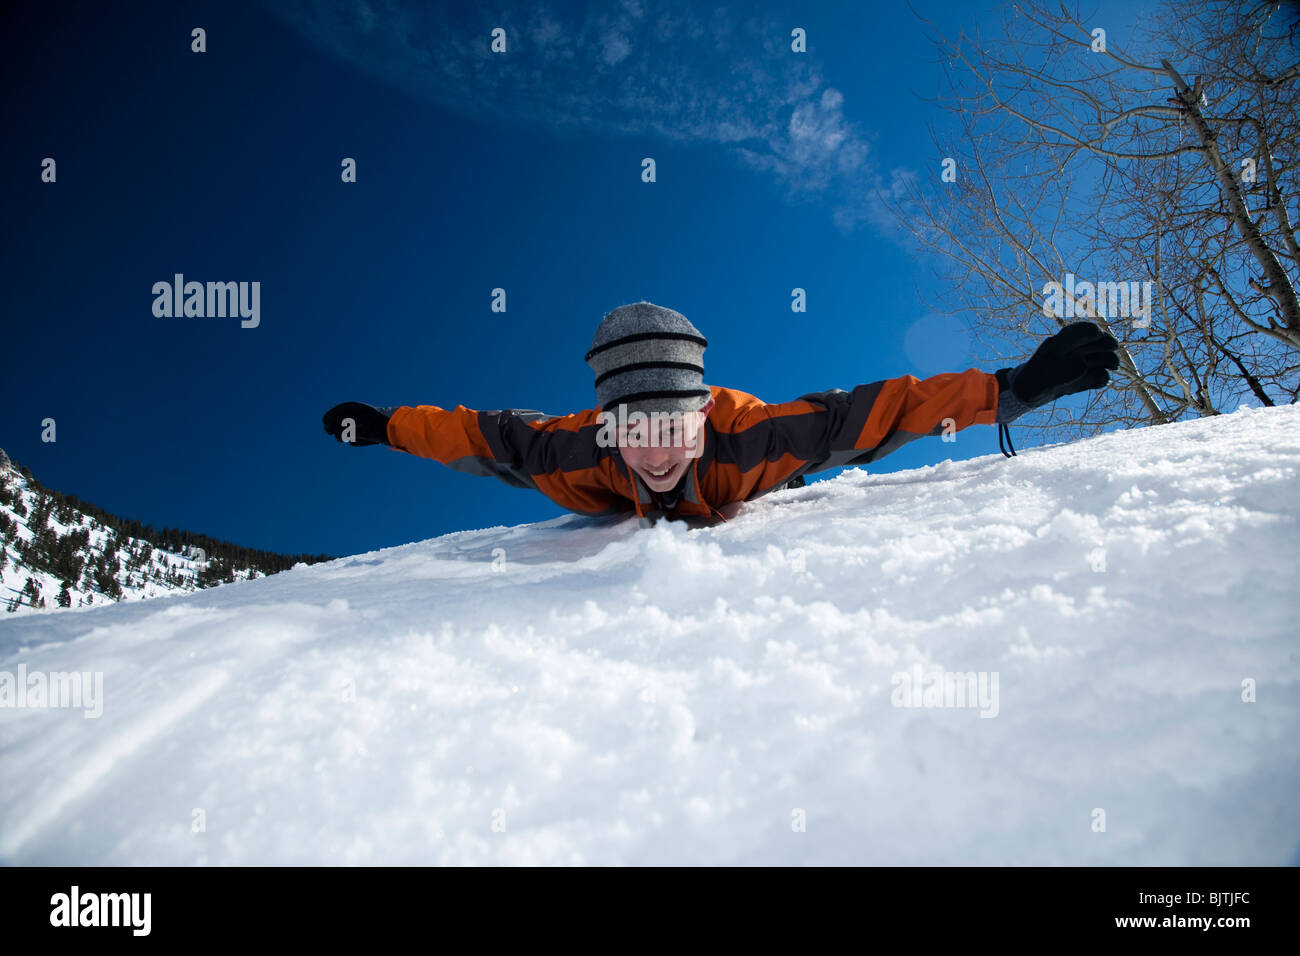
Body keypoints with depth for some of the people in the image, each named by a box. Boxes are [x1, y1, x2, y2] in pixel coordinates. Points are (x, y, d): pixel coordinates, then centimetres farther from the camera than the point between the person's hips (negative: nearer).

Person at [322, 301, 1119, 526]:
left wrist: (1018, 387, -45)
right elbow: (488, 435, -21)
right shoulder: (582, 453, -37)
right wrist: (382, 425, -12)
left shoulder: (744, 438, -44)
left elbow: (863, 415, -43)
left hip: (755, 522, -1)